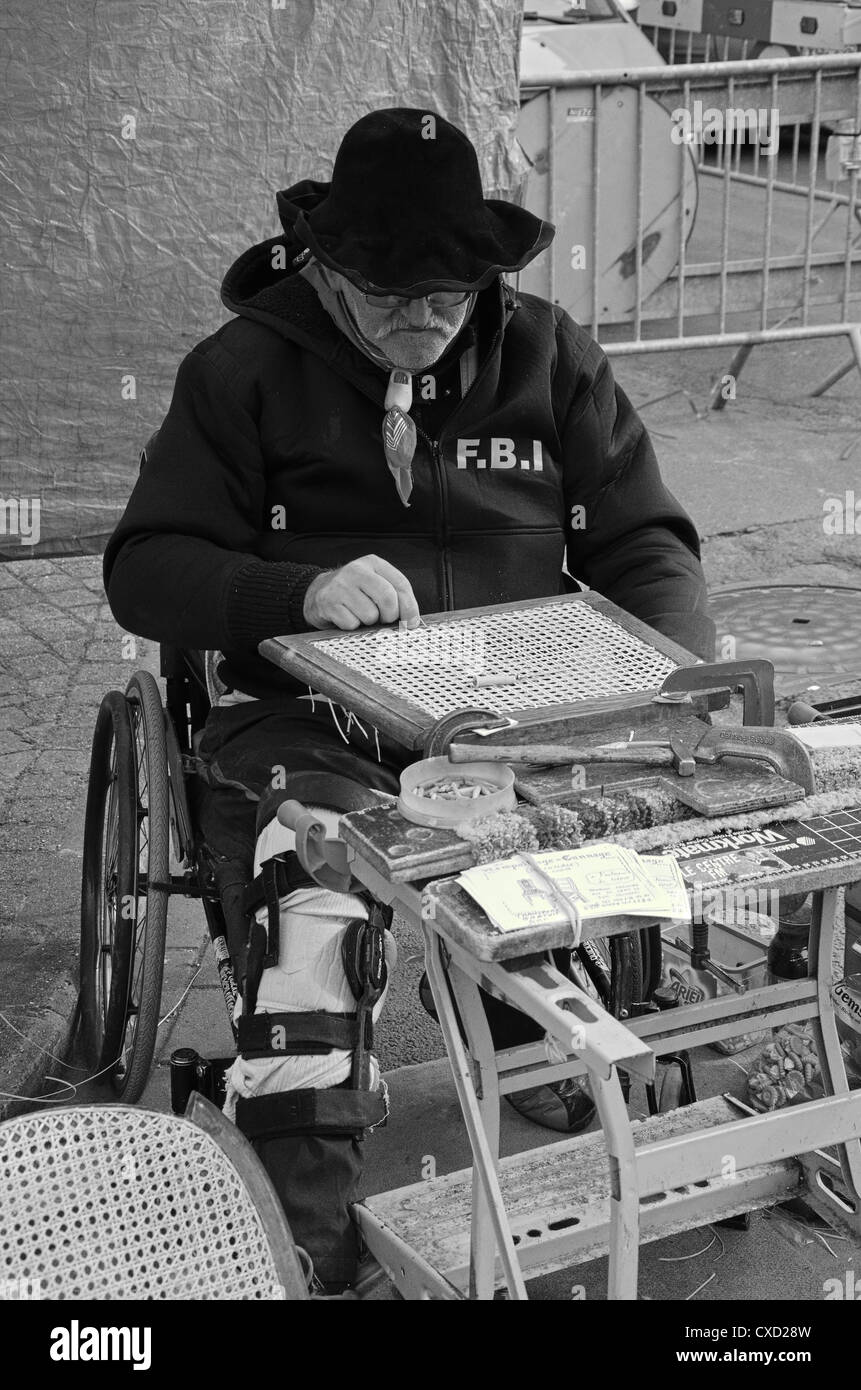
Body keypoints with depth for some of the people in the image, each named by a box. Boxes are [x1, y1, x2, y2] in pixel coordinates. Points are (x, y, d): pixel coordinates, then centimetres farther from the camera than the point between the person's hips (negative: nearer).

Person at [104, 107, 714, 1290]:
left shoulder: (547, 356, 9)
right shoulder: (246, 370, 2)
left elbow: (645, 542, 10)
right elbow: (145, 570, -3)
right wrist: (303, 592, -22)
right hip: (309, 724, -2)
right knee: (309, 918, -31)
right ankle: (306, 1242, -16)